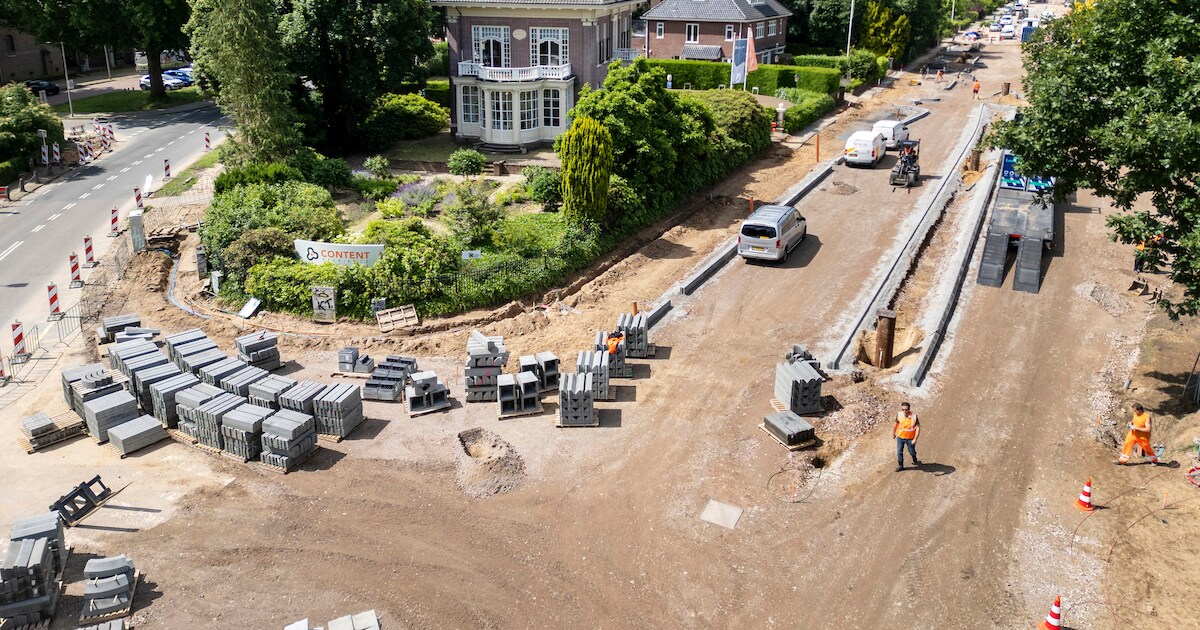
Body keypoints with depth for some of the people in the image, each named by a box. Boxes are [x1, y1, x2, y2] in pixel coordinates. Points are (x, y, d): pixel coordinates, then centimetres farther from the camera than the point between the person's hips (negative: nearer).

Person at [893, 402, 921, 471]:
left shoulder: (914, 417, -22)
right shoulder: (899, 415, -13)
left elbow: (918, 428, -18)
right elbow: (896, 424, 4)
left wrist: (915, 439, -22)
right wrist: (893, 433, 16)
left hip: (910, 439, -2)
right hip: (900, 437, 2)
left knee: (912, 452, 15)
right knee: (899, 452, 5)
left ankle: (915, 461, 45)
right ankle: (900, 465, 23)